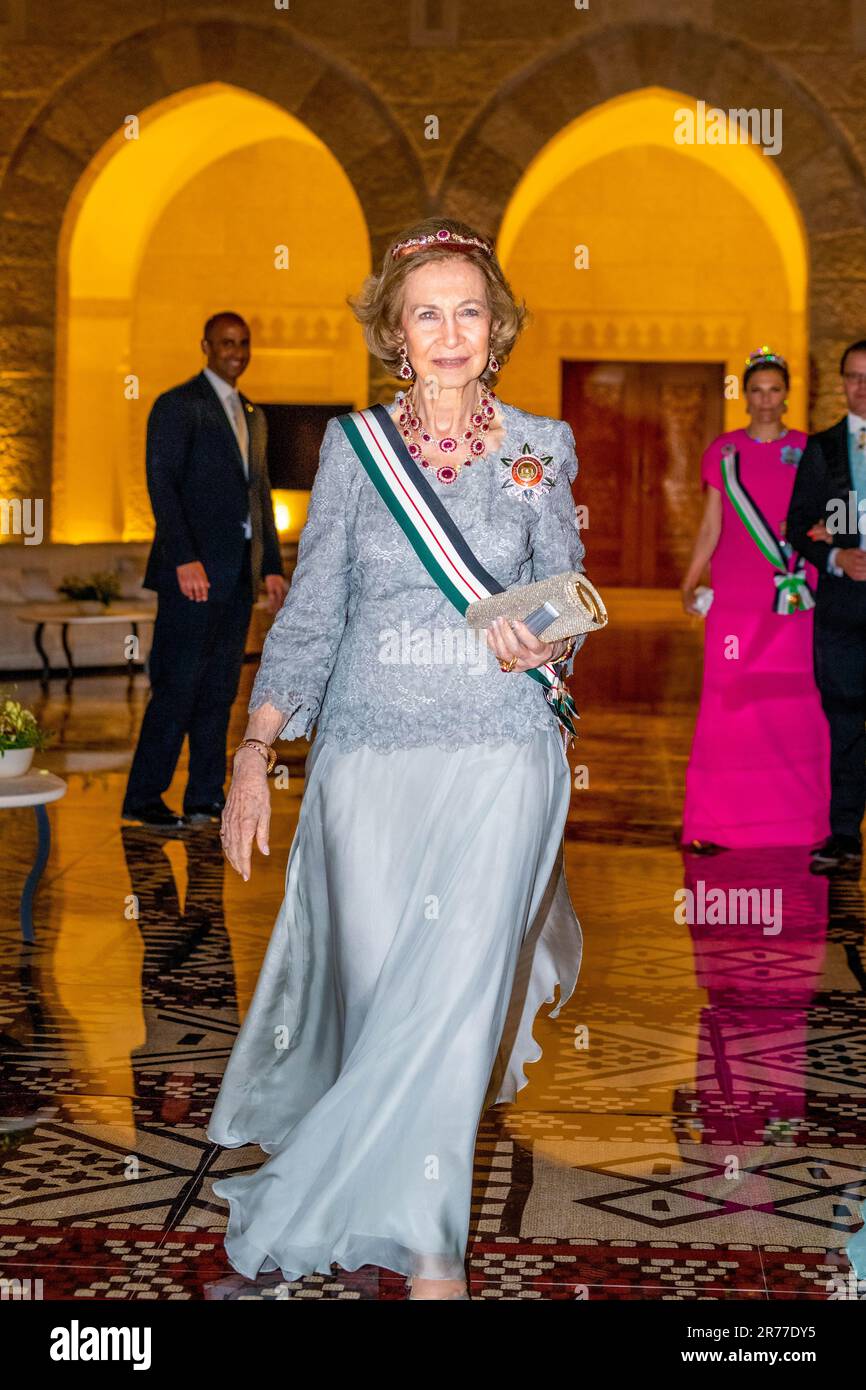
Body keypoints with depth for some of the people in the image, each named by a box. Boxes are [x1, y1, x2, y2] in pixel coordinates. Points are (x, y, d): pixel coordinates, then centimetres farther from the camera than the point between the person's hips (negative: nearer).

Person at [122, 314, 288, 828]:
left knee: (221, 687, 8)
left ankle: (206, 796, 13)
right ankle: (142, 799, -2)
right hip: (195, 569, -7)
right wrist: (184, 559, -20)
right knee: (179, 683, -8)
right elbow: (161, 483, -12)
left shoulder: (253, 416, 19)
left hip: (240, 572, 7)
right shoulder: (178, 405, -4)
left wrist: (272, 566, 14)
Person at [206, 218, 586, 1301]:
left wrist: (542, 648, -16)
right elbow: (312, 608, 7)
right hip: (367, 754, 1)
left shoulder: (541, 447, 6)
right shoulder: (351, 445, 6)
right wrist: (254, 754, 0)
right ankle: (433, 1253, 24)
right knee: (375, 983, 2)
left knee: (455, 988, -10)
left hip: (499, 755, -1)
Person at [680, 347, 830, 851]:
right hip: (735, 600, 0)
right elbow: (711, 525, 10)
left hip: (796, 600, 0)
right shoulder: (724, 452, 9)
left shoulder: (808, 450, 9)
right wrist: (690, 582, 0)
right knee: (729, 705, -6)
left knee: (797, 706, -1)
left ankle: (801, 819, 9)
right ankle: (715, 824, -2)